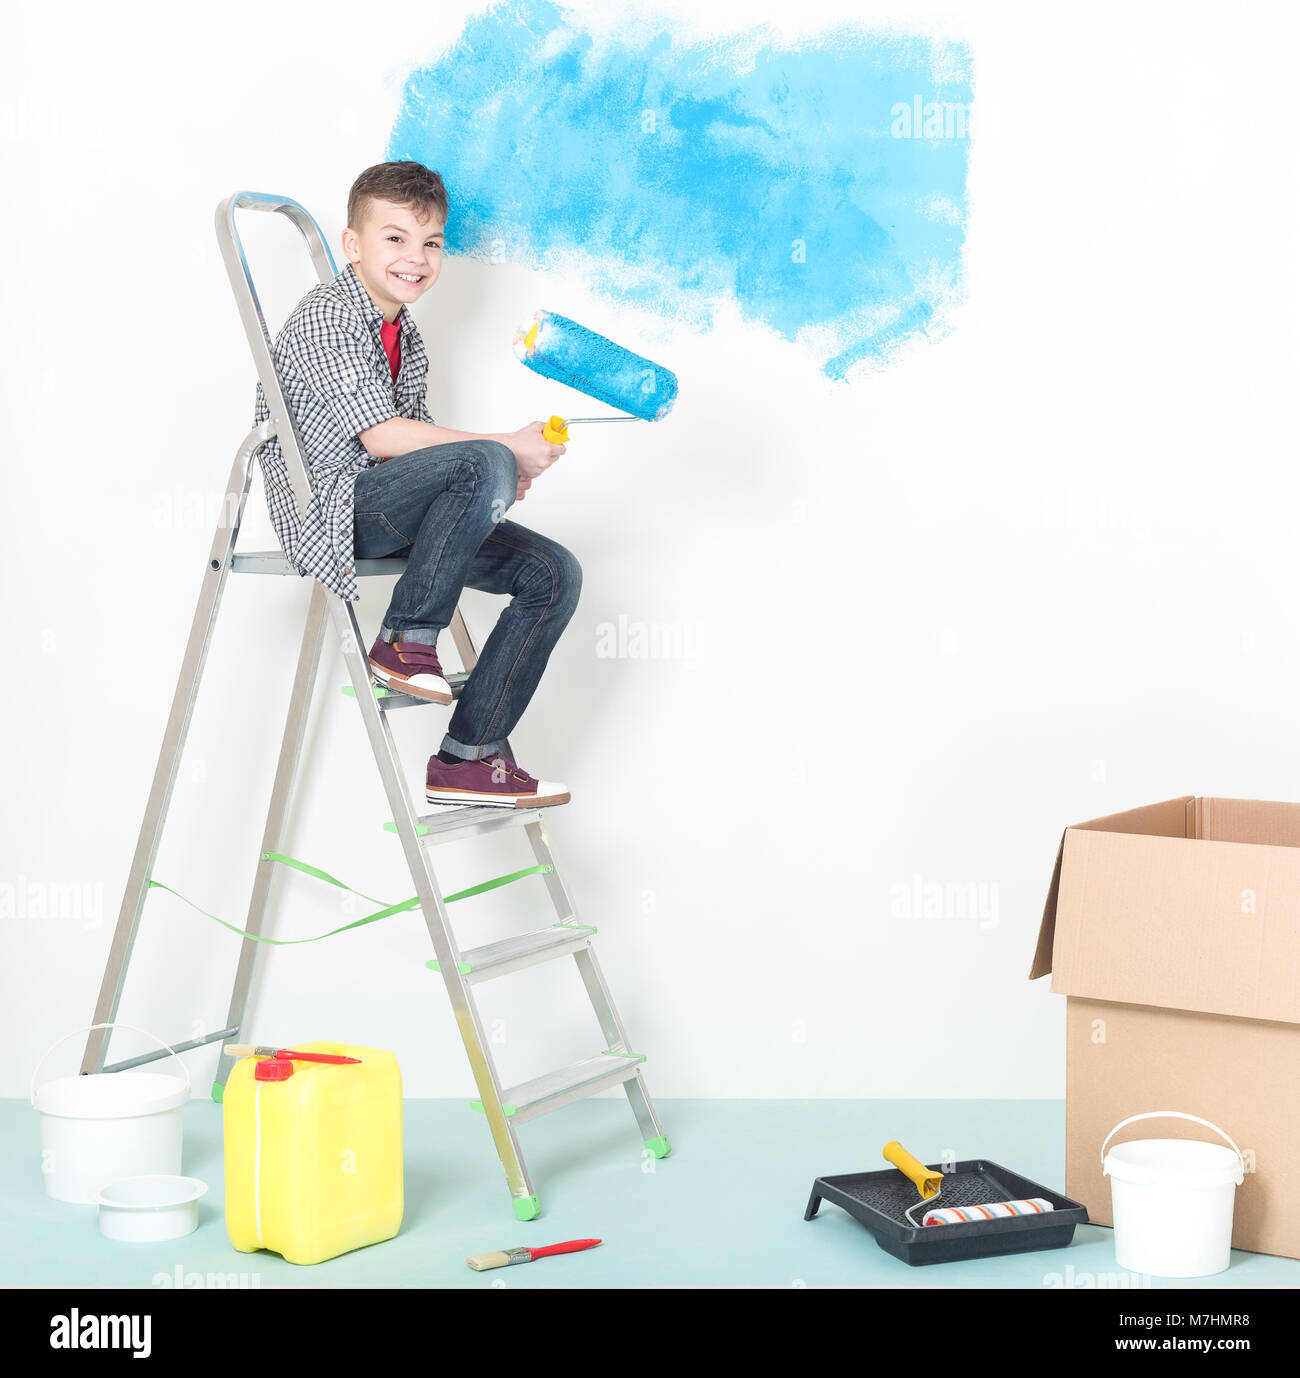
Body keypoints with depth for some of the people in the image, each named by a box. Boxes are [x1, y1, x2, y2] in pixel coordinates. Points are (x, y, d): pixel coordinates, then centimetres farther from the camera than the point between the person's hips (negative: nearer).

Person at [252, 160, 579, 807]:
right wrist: (507, 450, -19)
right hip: (329, 509, -9)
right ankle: (405, 642, -20)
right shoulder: (327, 316, -9)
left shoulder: (404, 334, 20)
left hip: (391, 510, 9)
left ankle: (467, 759, -4)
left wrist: (498, 475, 0)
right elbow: (381, 437, -20)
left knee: (554, 573, -4)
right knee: (484, 466, -33)